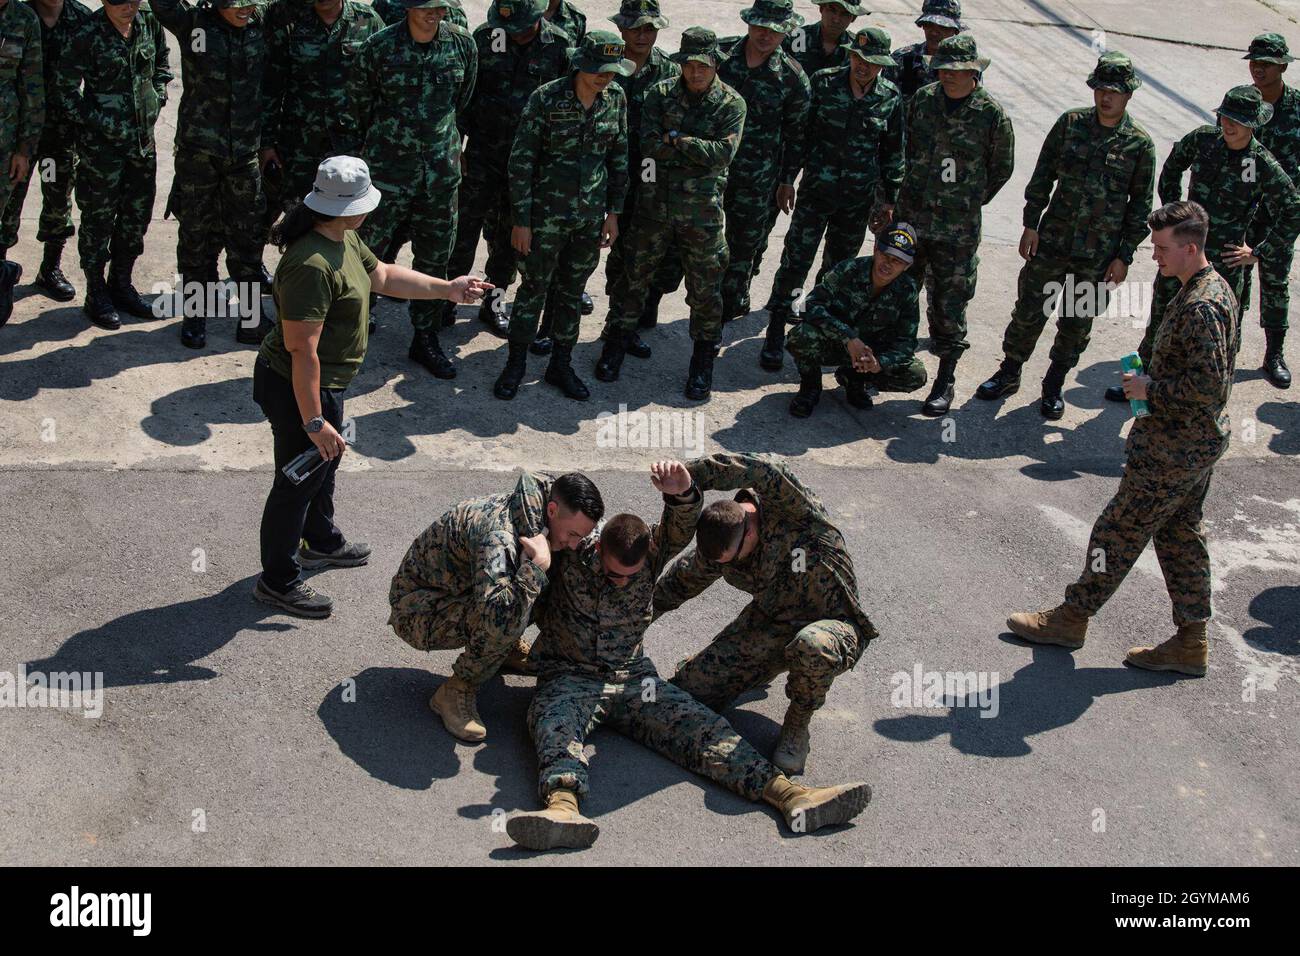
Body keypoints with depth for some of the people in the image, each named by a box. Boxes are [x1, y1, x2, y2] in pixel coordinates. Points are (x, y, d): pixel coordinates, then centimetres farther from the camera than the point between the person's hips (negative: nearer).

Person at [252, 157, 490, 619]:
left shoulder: (343, 240, 0)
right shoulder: (312, 265, -33)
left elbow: (382, 274, 19)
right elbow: (301, 350, -33)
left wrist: (447, 288, 18)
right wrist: (313, 421, -30)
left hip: (323, 384, 10)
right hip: (298, 390, -10)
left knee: (325, 462, 30)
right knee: (298, 480, 7)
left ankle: (321, 541, 55)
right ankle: (278, 581, 26)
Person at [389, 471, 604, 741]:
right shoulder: (498, 536, -36)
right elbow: (499, 618, -48)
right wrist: (538, 564, -41)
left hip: (462, 590, 9)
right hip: (414, 607, -9)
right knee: (506, 621, -36)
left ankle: (506, 648, 13)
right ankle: (457, 689, -13)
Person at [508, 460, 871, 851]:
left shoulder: (649, 557, -1)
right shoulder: (568, 557, -5)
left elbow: (679, 530, -21)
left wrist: (682, 495, -42)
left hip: (632, 676, 2)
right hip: (569, 677, -2)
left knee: (696, 724, -16)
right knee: (556, 726, -35)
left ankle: (789, 795, -31)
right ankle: (563, 807, -65)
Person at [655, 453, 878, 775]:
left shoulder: (790, 509, -27)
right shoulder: (719, 542, -8)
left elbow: (766, 470, -46)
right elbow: (680, 581, 10)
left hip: (831, 624, -5)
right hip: (769, 623, 5)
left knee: (811, 645, -43)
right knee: (687, 691, -8)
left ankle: (797, 727, -11)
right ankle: (765, 671, 22)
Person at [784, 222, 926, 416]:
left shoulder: (907, 290, -12)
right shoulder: (849, 270, -21)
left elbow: (906, 340, -12)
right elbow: (812, 305, -29)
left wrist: (881, 363, -33)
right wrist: (849, 337, -40)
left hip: (870, 351, 3)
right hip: (832, 344, -3)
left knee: (916, 375, -19)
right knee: (804, 335, -38)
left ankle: (854, 378, 9)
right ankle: (810, 387, -4)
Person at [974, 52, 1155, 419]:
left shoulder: (1140, 144, -4)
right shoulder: (1070, 123, -1)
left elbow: (1140, 206, 0)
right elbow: (1043, 175, 4)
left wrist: (1124, 255, -3)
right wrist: (1031, 225, 0)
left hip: (1099, 254, -1)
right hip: (1052, 240, 1)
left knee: (1076, 324, 10)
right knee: (1029, 311, 7)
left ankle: (1053, 387, 27)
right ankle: (1009, 374, 26)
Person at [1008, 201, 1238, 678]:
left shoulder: (1200, 307, -25)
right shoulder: (1214, 289, 8)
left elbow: (1210, 385, -28)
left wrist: (1150, 388, -19)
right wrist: (1154, 383, 12)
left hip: (1176, 448, -10)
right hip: (1199, 440, 10)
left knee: (1120, 530, 3)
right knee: (1180, 534, 15)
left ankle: (1071, 618, 17)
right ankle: (1191, 643, 21)